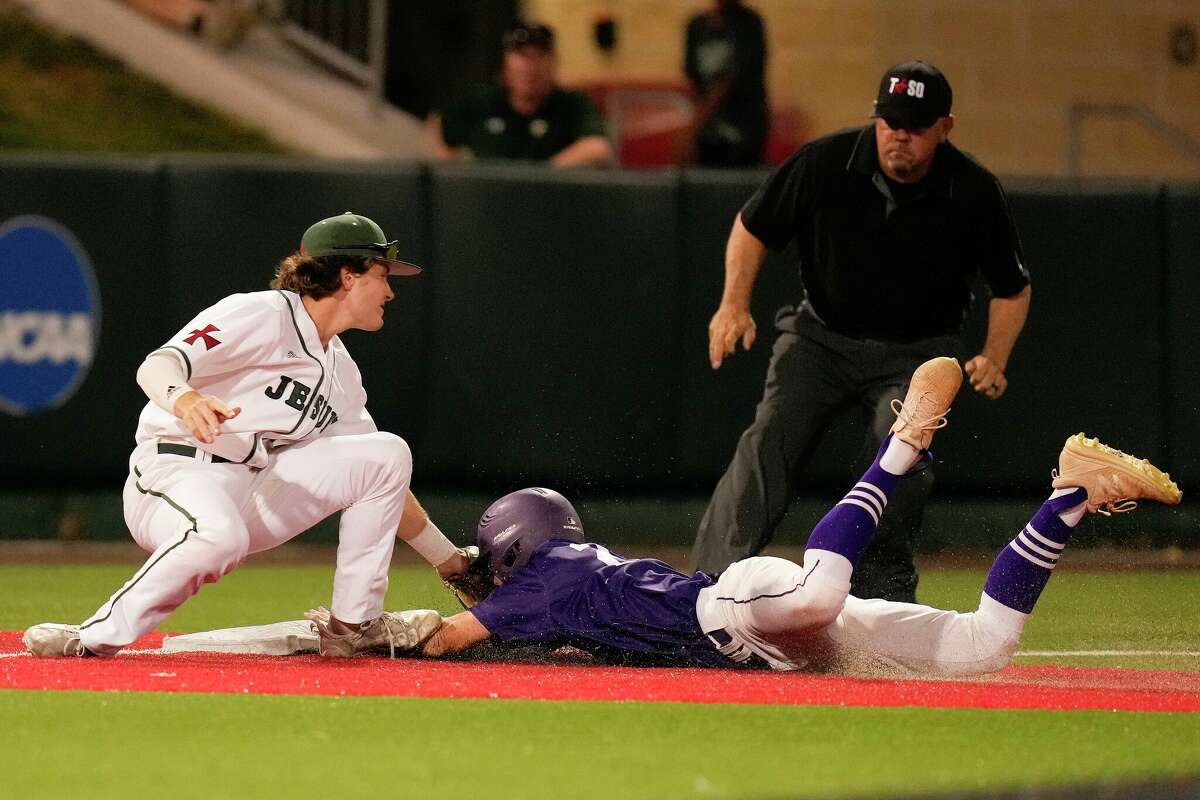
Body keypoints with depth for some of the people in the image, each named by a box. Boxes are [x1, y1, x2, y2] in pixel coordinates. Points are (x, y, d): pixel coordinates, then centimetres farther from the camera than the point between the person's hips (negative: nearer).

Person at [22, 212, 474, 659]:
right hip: (176, 472, -8)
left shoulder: (342, 372, 19)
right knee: (220, 534, -43)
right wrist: (183, 399, -44)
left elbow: (383, 478, 25)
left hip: (256, 495, 8)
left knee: (388, 453, -1)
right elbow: (157, 365, -20)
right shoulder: (264, 315, -7)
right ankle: (97, 638, -29)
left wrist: (449, 561, 23)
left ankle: (354, 626, -1)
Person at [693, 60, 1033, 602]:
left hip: (916, 354, 0)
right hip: (822, 335, 0)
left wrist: (994, 359, -13)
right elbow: (753, 226, 2)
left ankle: (879, 604, -6)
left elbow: (1012, 288, 2)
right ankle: (712, 584, -28)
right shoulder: (825, 163, -15)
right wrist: (734, 304, -12)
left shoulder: (974, 192, -13)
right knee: (768, 441, -21)